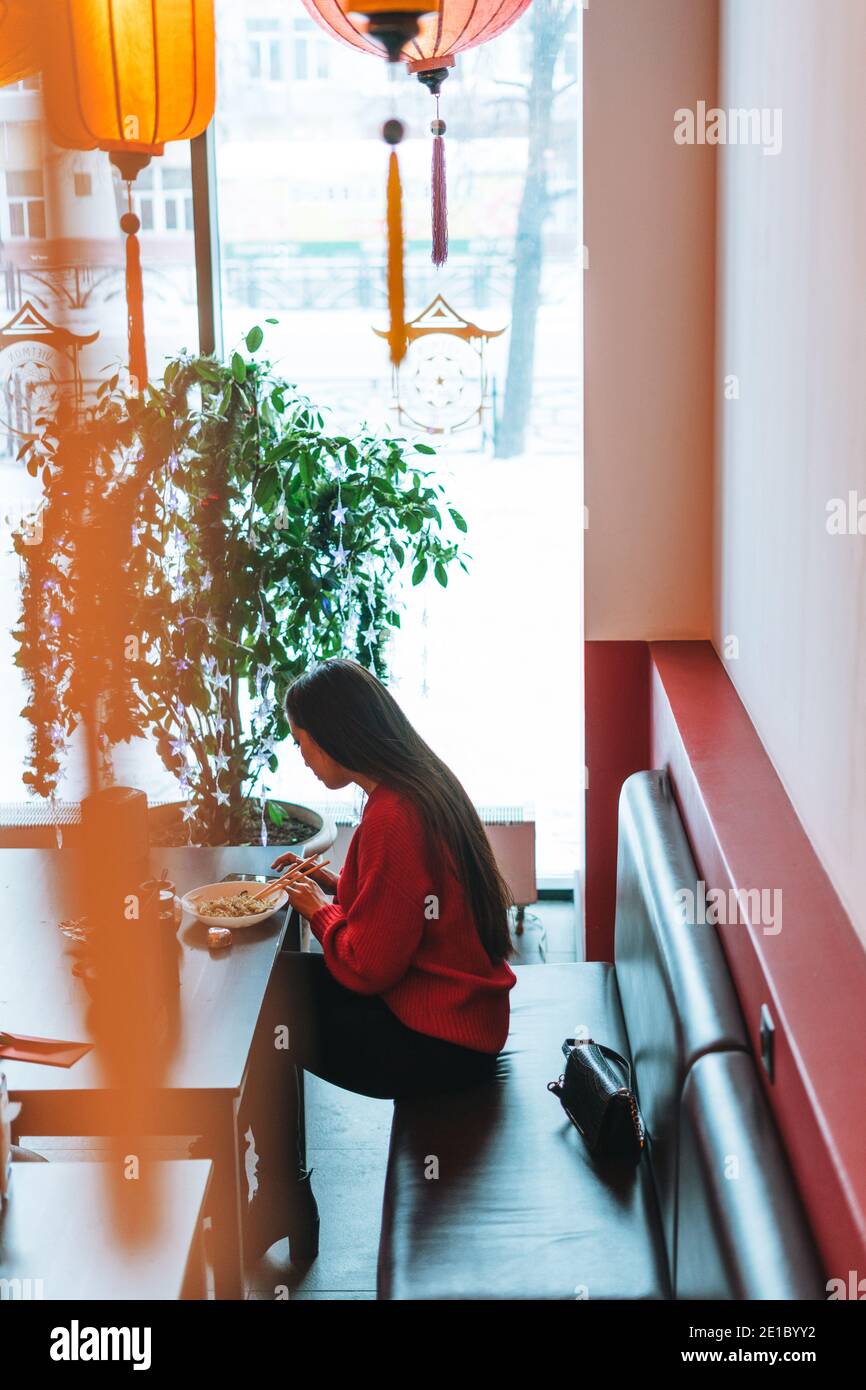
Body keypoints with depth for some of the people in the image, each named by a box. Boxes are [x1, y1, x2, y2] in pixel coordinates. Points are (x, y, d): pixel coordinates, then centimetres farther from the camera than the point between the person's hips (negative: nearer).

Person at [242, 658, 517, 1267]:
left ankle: (285, 1207, 13)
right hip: (462, 1009, 9)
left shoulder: (392, 816, -24)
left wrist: (318, 909, -5)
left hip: (438, 1043, -9)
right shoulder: (426, 783, 5)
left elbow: (367, 967, -21)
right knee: (279, 979, 11)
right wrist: (336, 886, 8)